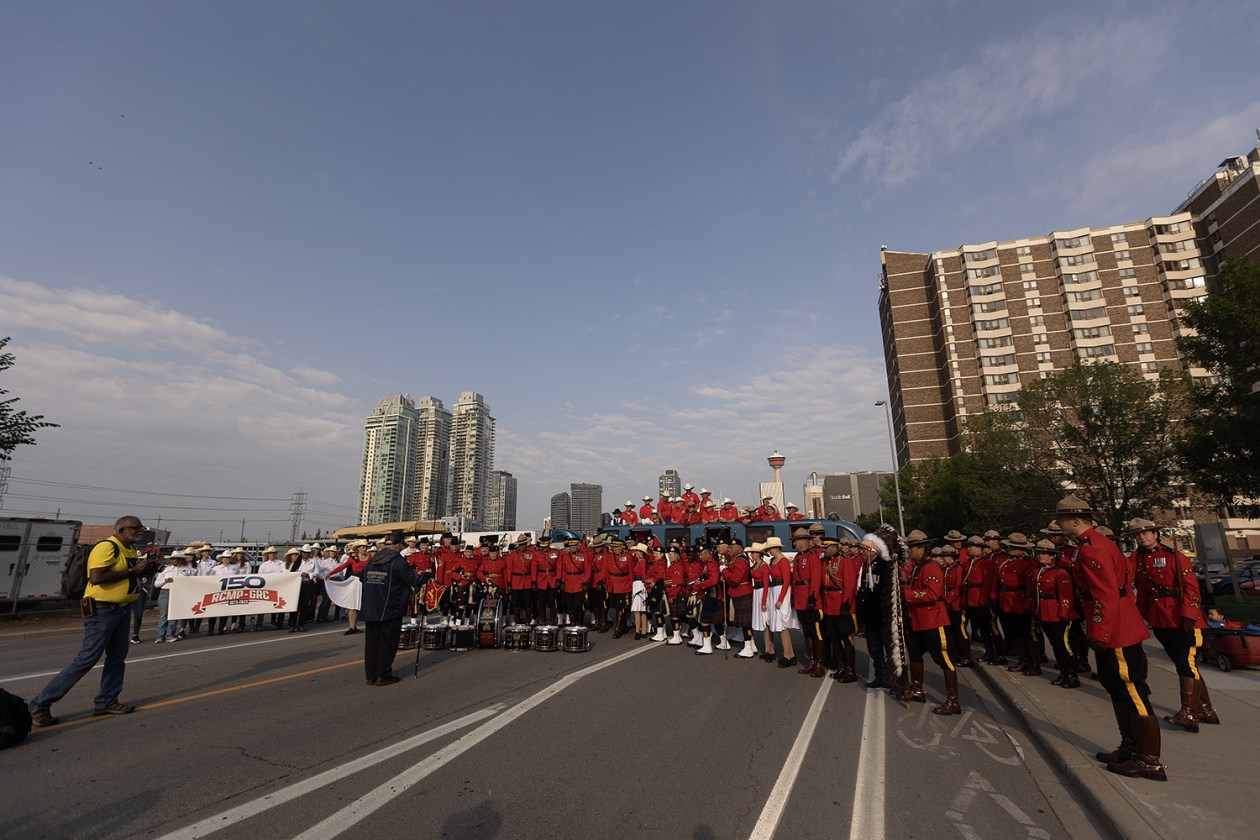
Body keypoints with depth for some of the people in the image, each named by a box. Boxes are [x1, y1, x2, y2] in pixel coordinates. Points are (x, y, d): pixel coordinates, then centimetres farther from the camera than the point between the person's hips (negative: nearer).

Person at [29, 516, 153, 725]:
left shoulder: (131, 549, 12)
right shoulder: (106, 547, -17)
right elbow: (96, 577, -28)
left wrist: (143, 567, 7)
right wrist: (131, 570, -23)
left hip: (122, 610, 9)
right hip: (102, 611, -9)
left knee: (118, 656, 11)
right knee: (87, 658, -7)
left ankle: (106, 702, 21)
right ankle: (40, 704, 7)